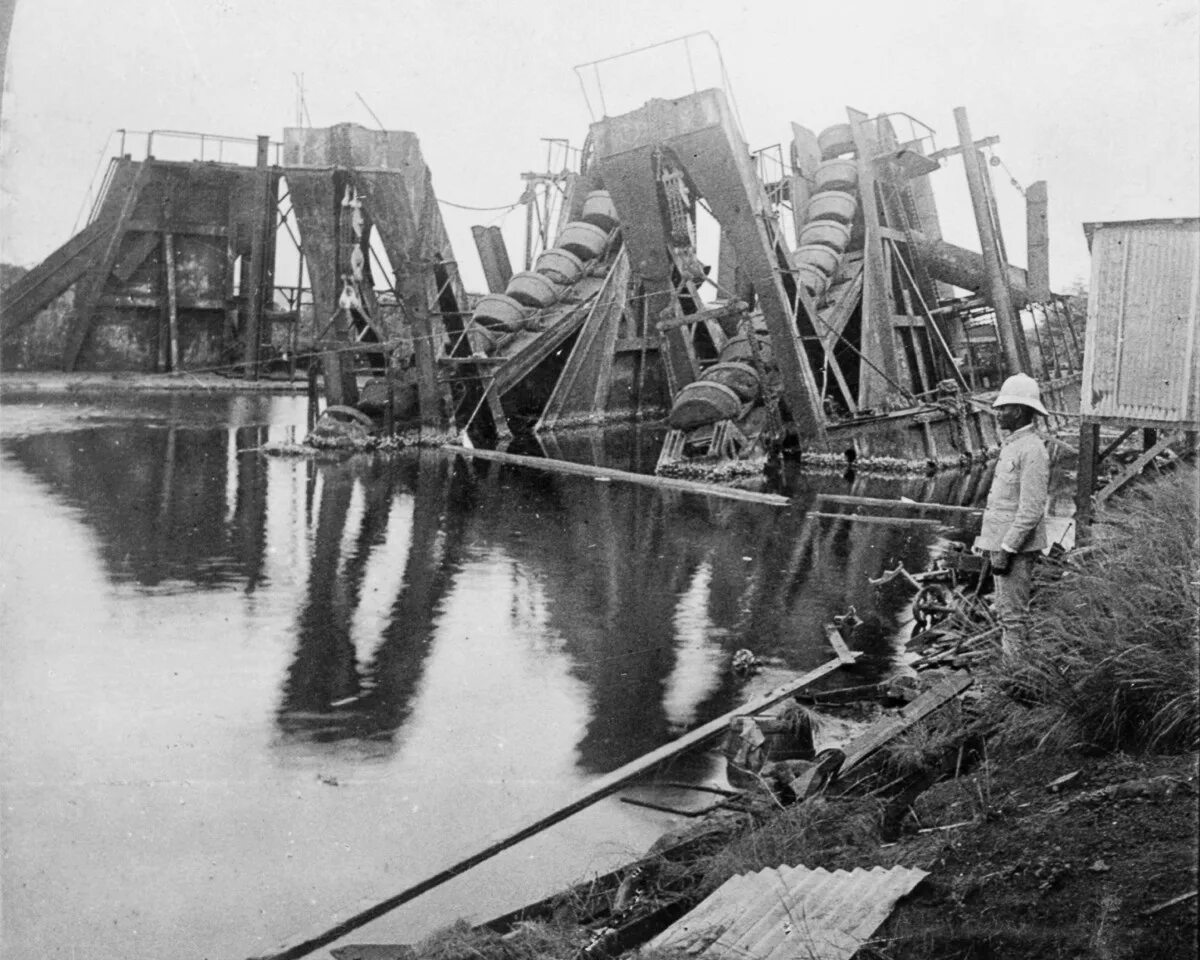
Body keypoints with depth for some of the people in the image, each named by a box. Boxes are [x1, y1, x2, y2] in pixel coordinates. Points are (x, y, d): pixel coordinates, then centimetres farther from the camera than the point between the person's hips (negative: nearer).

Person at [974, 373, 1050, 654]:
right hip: (1003, 542, 10)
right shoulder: (1011, 444, 14)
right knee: (1007, 611, 16)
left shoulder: (1032, 450, -18)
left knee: (1014, 614, -5)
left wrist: (1005, 549, -22)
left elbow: (1031, 510, -22)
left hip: (1016, 546, -10)